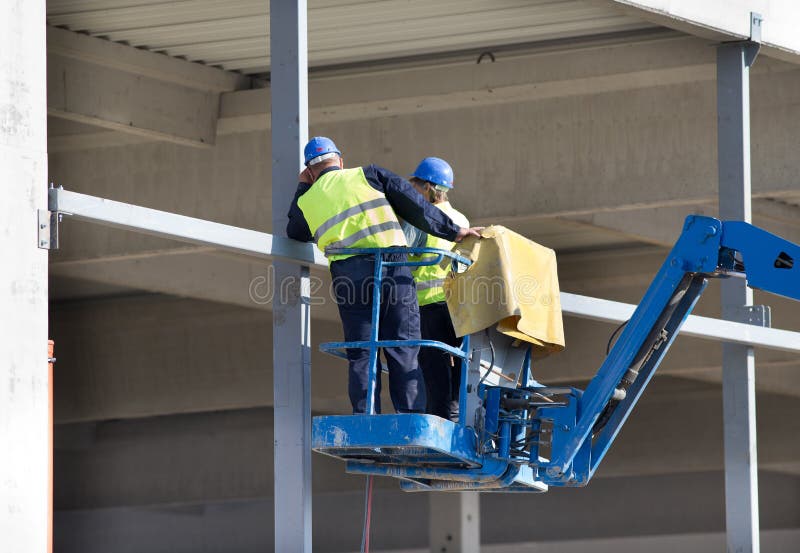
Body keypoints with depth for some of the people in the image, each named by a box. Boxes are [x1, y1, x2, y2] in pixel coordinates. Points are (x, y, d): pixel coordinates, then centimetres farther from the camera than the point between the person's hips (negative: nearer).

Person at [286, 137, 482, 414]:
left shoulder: (307, 201, 18)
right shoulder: (368, 175, 14)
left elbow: (294, 233, 38)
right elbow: (413, 204, 8)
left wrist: (303, 188, 41)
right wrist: (452, 230, 12)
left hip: (348, 276, 1)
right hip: (393, 267, -1)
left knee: (361, 356, 6)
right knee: (404, 353, 0)